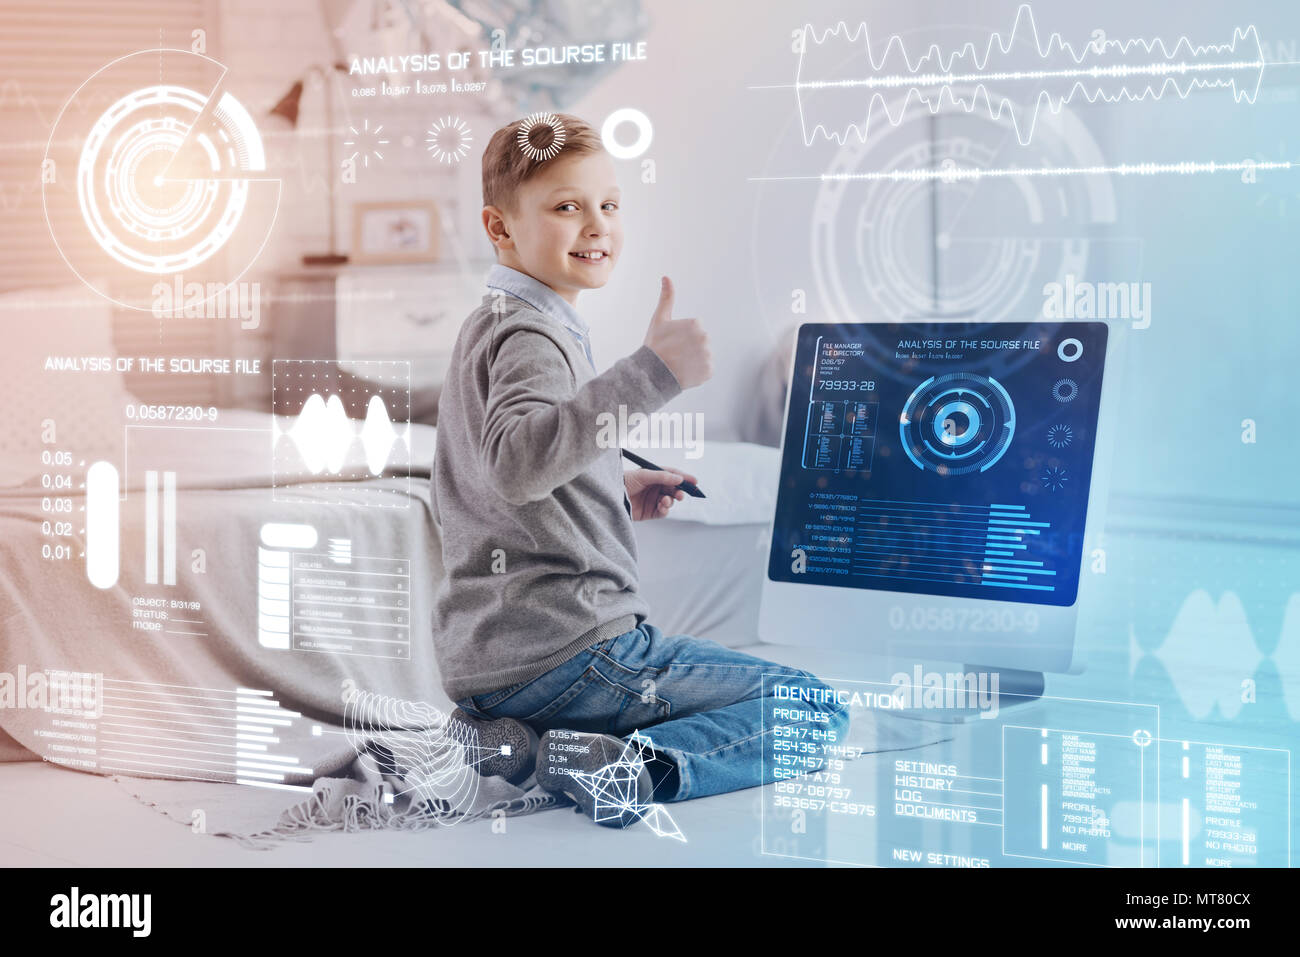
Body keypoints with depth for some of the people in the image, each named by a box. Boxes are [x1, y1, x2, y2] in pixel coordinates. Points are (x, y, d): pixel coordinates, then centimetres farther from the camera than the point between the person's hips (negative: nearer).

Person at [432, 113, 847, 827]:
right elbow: (514, 463, -35)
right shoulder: (534, 337, -13)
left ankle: (526, 746, 11)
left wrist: (612, 492, 20)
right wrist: (651, 373, -40)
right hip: (563, 652, -9)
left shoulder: (485, 328, 19)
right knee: (817, 711, -4)